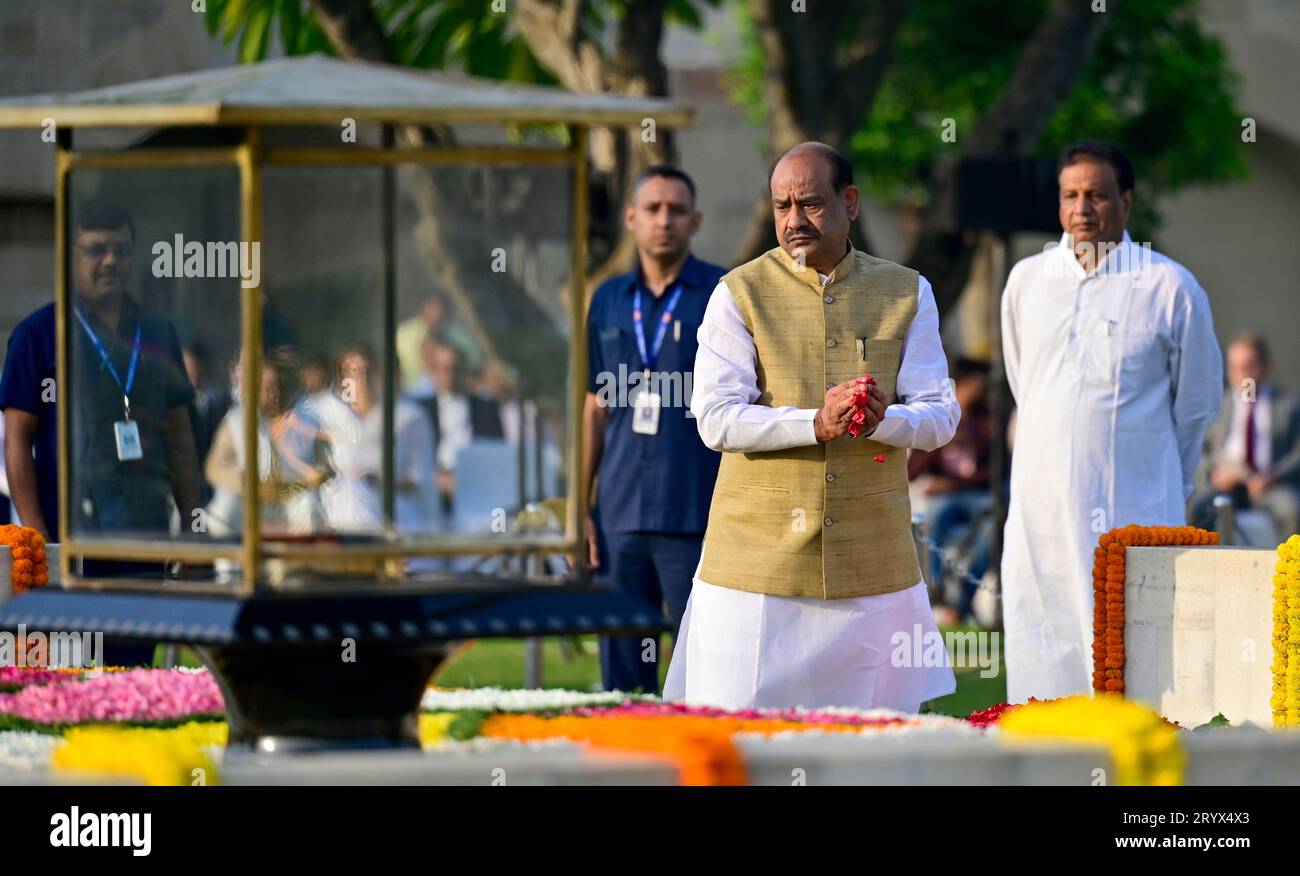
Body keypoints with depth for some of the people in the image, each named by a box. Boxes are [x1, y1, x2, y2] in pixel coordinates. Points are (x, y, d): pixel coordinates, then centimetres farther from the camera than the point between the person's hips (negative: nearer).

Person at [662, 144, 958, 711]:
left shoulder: (907, 294, 9)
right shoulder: (740, 294, 2)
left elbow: (940, 416, 5)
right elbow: (716, 419, -7)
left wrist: (881, 420, -18)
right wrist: (817, 424, -21)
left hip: (872, 560, 2)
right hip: (760, 554, -2)